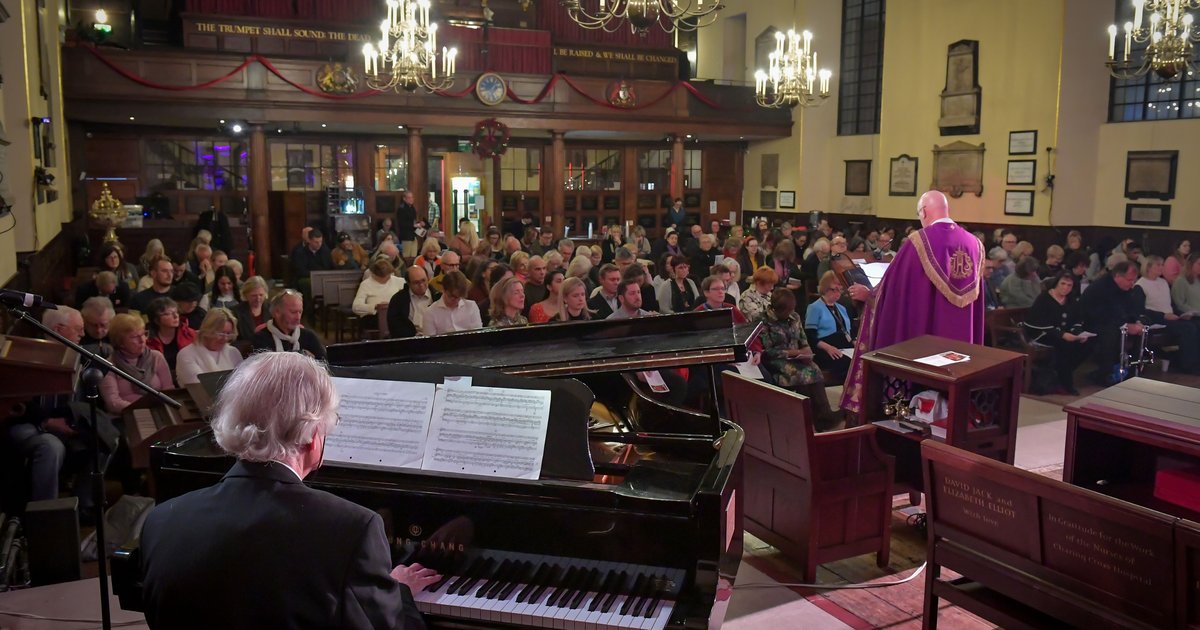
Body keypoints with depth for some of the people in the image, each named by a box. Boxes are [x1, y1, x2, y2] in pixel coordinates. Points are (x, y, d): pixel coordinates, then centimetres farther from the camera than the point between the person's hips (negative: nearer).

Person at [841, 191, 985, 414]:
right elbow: (973, 294, 10)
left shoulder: (918, 241, -12)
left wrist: (867, 294, 9)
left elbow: (894, 286, -7)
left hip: (921, 334, -5)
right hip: (960, 337, 5)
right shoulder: (974, 243, 4)